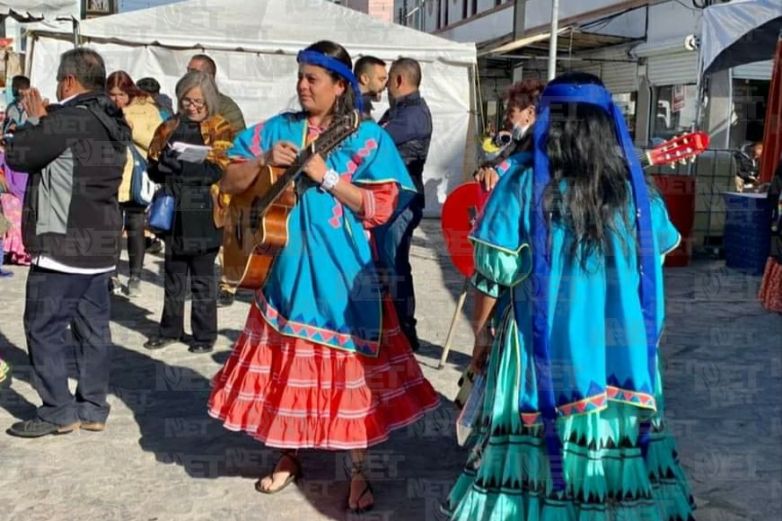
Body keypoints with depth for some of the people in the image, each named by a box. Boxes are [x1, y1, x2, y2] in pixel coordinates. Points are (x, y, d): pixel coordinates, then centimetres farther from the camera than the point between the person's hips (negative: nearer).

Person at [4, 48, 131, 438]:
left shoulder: (67, 120, -17)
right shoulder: (112, 124, 11)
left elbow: (17, 155, -9)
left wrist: (35, 120, 6)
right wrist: (46, 122, 15)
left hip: (62, 245, -8)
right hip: (101, 245, 8)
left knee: (44, 328, 2)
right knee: (94, 328, 11)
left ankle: (58, 412, 6)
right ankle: (92, 408, 18)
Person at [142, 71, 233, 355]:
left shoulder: (219, 128, -2)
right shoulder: (169, 128, 12)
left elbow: (220, 170, -15)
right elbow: (154, 170, 12)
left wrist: (183, 165, -26)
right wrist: (161, 164, -11)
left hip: (203, 214, -4)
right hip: (174, 211, 4)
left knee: (202, 278, 4)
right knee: (173, 276, 14)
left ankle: (205, 334, 13)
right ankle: (170, 329, 25)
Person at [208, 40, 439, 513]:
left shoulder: (368, 137, -5)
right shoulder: (278, 129, 7)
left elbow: (381, 208, -11)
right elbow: (231, 183, 7)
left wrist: (326, 176, -17)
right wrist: (265, 161, -12)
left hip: (342, 272, -3)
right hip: (286, 267, 4)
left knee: (348, 368, 1)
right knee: (288, 363, 11)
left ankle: (359, 472, 16)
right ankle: (289, 456, 30)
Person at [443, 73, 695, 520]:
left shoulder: (525, 180, -7)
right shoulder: (635, 186, 0)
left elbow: (496, 266, -8)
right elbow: (657, 258, 10)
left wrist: (484, 330, 5)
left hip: (543, 347, -2)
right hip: (620, 348, 2)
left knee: (535, 446, 9)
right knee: (616, 434, 14)